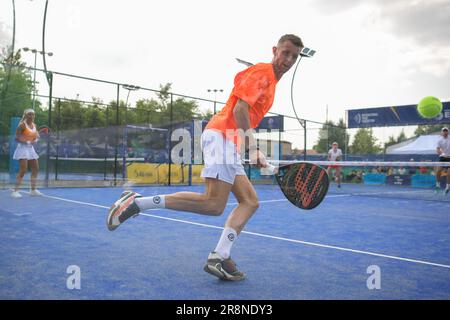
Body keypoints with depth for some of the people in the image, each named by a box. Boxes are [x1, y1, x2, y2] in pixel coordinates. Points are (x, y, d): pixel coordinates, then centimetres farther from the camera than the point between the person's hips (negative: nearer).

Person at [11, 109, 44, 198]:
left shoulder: (34, 125, 9)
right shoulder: (22, 125, -11)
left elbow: (36, 136, 18)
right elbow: (16, 138, -14)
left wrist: (36, 138, -3)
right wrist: (26, 141, -24)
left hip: (31, 148, 8)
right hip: (23, 148, -8)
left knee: (36, 169, 9)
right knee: (23, 170, -15)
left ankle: (33, 190, 19)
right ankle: (15, 191, -9)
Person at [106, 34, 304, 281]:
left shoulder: (271, 80, 27)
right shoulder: (261, 71, -2)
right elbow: (239, 109, -15)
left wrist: (255, 152, 18)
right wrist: (252, 148, -18)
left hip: (230, 144, 10)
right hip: (221, 135, -10)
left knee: (250, 201, 5)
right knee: (213, 204, -20)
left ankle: (218, 258, -2)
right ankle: (136, 203, -17)